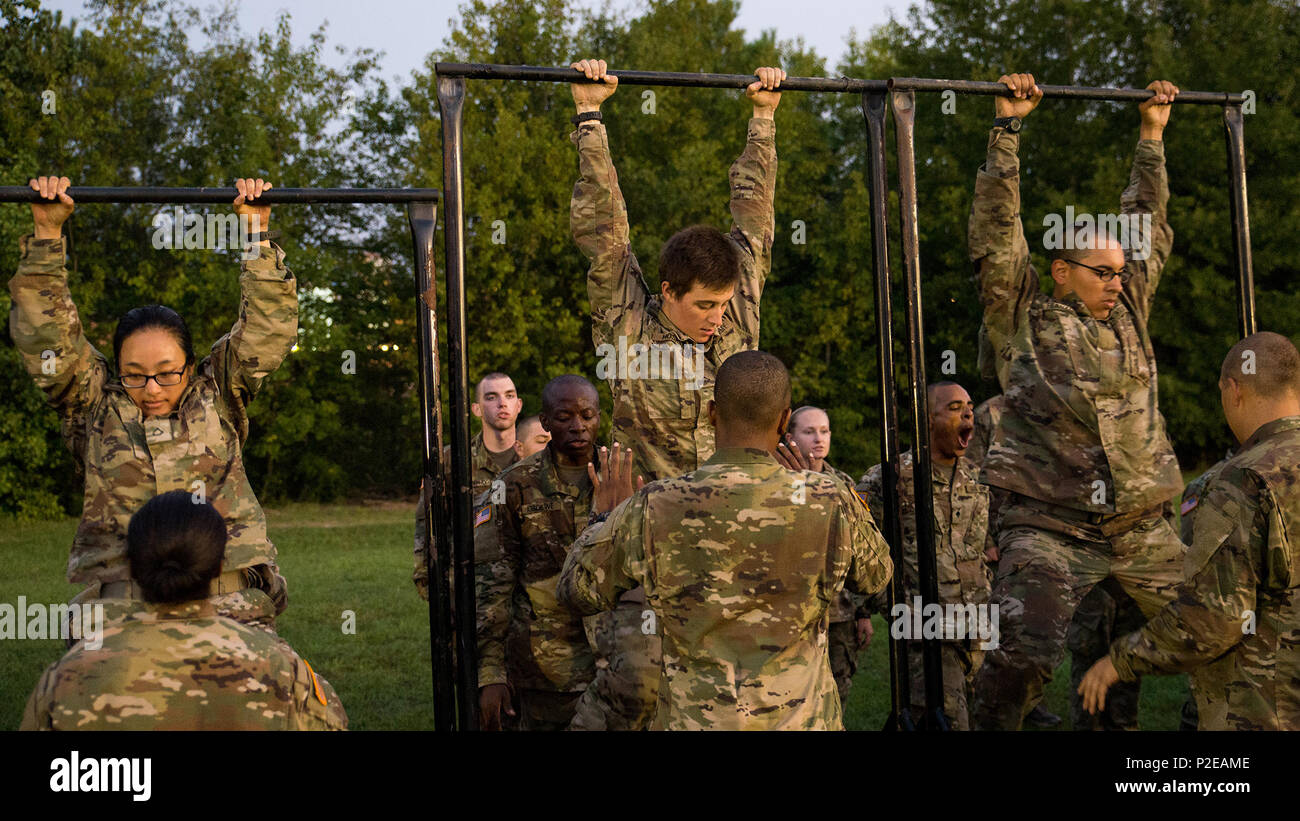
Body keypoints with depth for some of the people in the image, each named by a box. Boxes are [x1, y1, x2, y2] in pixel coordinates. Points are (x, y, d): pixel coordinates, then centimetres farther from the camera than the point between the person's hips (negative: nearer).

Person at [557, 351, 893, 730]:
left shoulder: (655, 509, -13)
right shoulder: (830, 503, -13)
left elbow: (577, 589, 3)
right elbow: (875, 574, 10)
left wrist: (605, 518, 21)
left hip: (691, 719, 0)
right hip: (803, 719, 0)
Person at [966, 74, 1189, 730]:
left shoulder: (1128, 313, 15)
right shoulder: (1023, 320, 1)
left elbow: (1149, 227, 22)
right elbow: (997, 232, -4)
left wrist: (1152, 136, 24)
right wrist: (1007, 129, -4)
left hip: (1143, 529, 6)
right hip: (1051, 528, -5)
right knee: (1023, 653, -20)